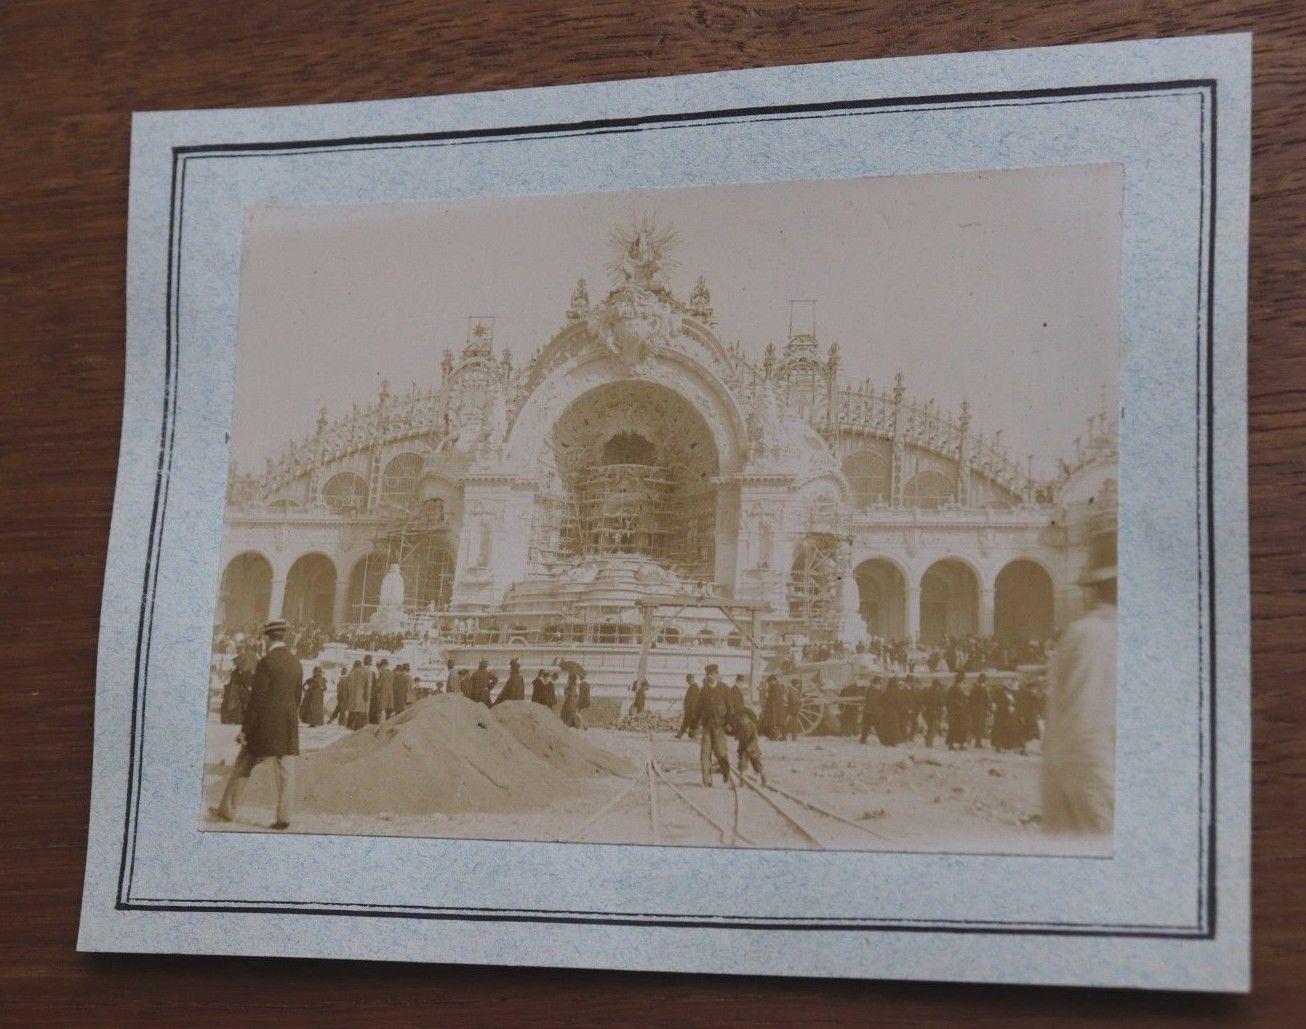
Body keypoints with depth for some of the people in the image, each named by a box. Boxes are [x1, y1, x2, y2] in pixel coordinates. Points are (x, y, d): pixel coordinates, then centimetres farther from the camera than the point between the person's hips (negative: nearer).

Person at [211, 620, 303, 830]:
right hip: (288, 727, 5)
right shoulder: (296, 663, 6)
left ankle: (227, 809, 17)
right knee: (285, 771, 4)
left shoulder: (266, 662, -12)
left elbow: (257, 698, -13)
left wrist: (245, 729, -8)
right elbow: (297, 697, 11)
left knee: (242, 766, 9)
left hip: (265, 725, -5)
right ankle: (284, 817, 0)